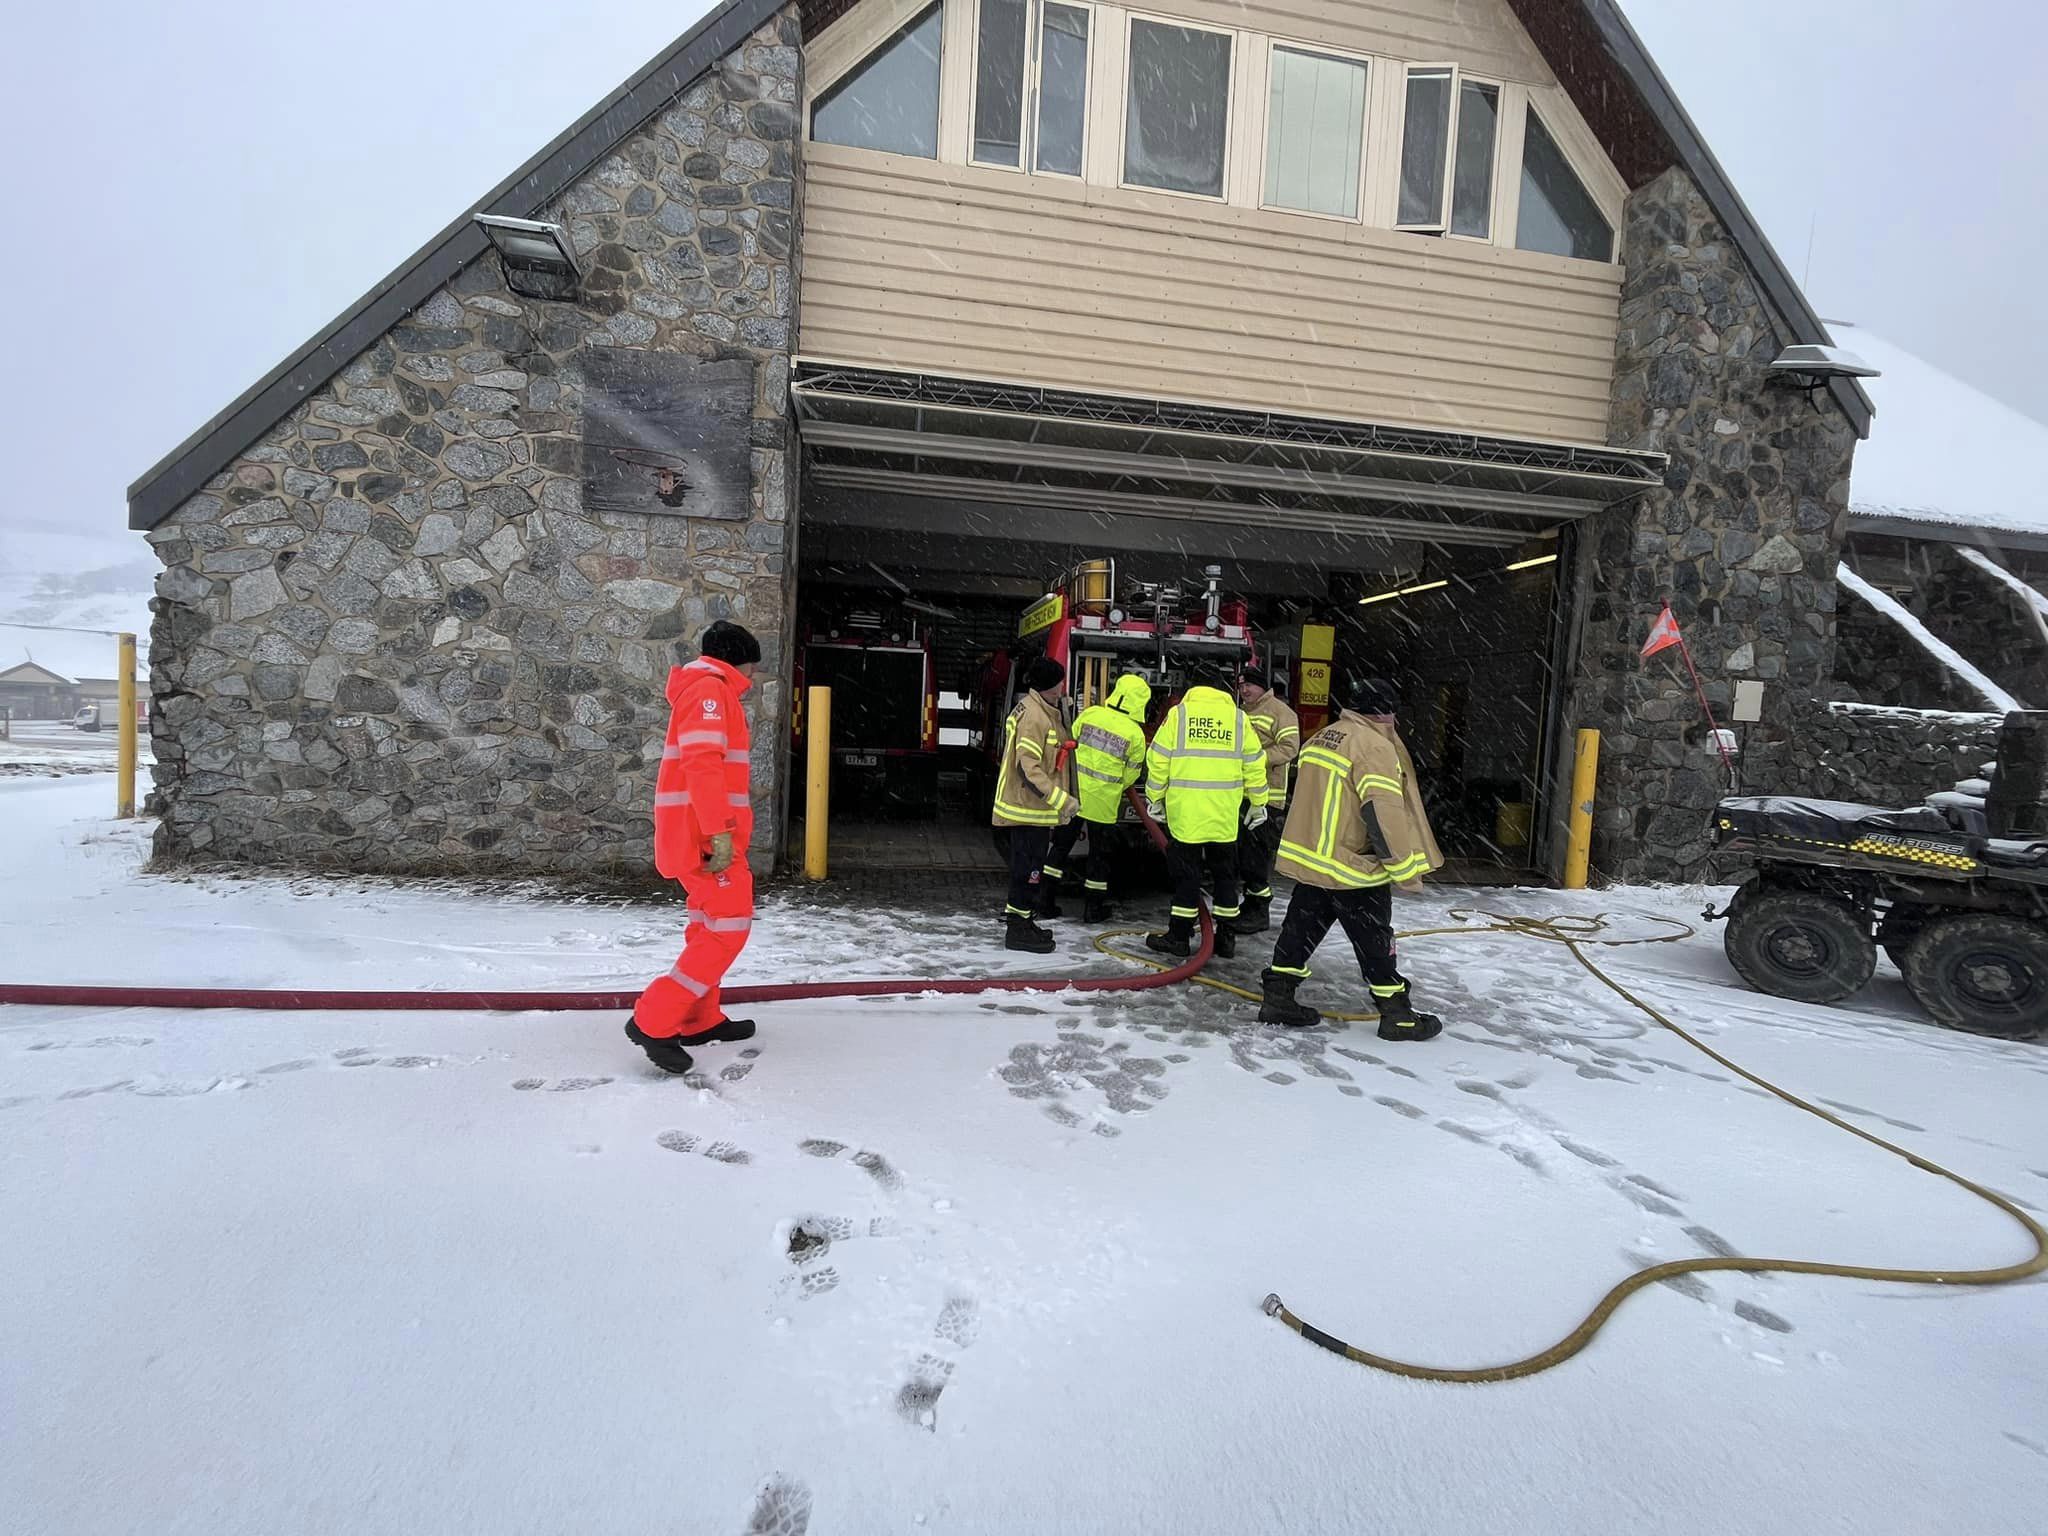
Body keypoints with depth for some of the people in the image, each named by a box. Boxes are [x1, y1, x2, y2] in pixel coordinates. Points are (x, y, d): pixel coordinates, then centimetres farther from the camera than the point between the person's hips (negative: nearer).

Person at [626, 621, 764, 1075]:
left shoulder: (706, 689, 23)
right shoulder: (710, 688, -10)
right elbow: (702, 763, -22)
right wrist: (719, 832, -26)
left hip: (697, 832, 11)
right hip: (705, 833, -11)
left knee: (711, 926, 16)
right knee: (729, 927, -10)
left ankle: (700, 1021, 24)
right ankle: (653, 1021, -8)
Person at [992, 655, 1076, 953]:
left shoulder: (1045, 712, 14)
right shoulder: (1033, 715, -20)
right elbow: (1028, 767, -26)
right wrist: (1061, 799, -26)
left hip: (1035, 807, 10)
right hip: (1030, 809, -10)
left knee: (1027, 866, 18)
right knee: (1029, 867, -3)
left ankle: (1018, 919, 29)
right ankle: (1018, 929, 6)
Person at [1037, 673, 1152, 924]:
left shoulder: (1090, 714, -4)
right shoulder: (1135, 733, -10)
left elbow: (1069, 745, 5)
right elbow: (1131, 774, -2)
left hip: (1073, 793, 2)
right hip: (1103, 802, -2)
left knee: (1060, 847, 14)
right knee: (1099, 854, 12)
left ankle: (1045, 900, 16)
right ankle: (1094, 908, 20)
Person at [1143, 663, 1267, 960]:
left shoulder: (1178, 713, -2)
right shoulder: (1238, 717, 4)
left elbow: (1158, 760, -2)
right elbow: (1254, 765, 7)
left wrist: (1155, 799, 8)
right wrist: (1258, 804, 17)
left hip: (1185, 810, -2)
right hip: (1225, 813, 2)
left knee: (1185, 872, 6)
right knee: (1224, 872, 14)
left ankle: (1179, 936, 10)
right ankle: (1224, 937, 19)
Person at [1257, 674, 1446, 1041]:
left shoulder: (1322, 737, 11)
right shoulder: (1375, 747, -16)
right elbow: (1384, 813, -22)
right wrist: (1406, 868, -15)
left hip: (1308, 857, 8)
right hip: (1352, 869, -8)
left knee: (1302, 928, 14)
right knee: (1375, 942, 5)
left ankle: (1277, 998, 18)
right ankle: (1397, 1016, 17)